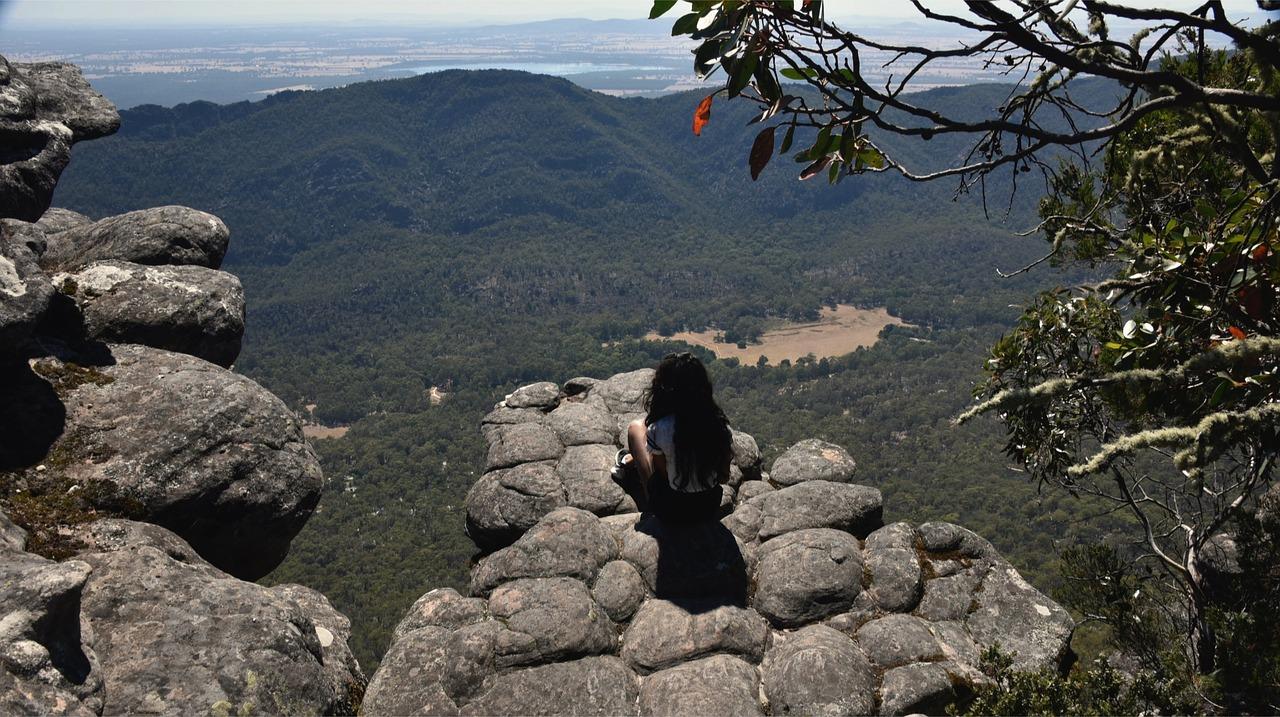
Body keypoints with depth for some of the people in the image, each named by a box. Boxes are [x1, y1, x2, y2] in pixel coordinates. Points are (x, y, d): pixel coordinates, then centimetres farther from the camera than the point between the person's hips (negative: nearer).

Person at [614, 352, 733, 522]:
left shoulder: (659, 430, -25)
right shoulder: (719, 424, -15)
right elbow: (724, 476, -3)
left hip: (671, 510, -4)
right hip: (710, 508, 4)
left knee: (636, 427, 11)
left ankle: (632, 463, 41)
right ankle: (634, 462, 50)